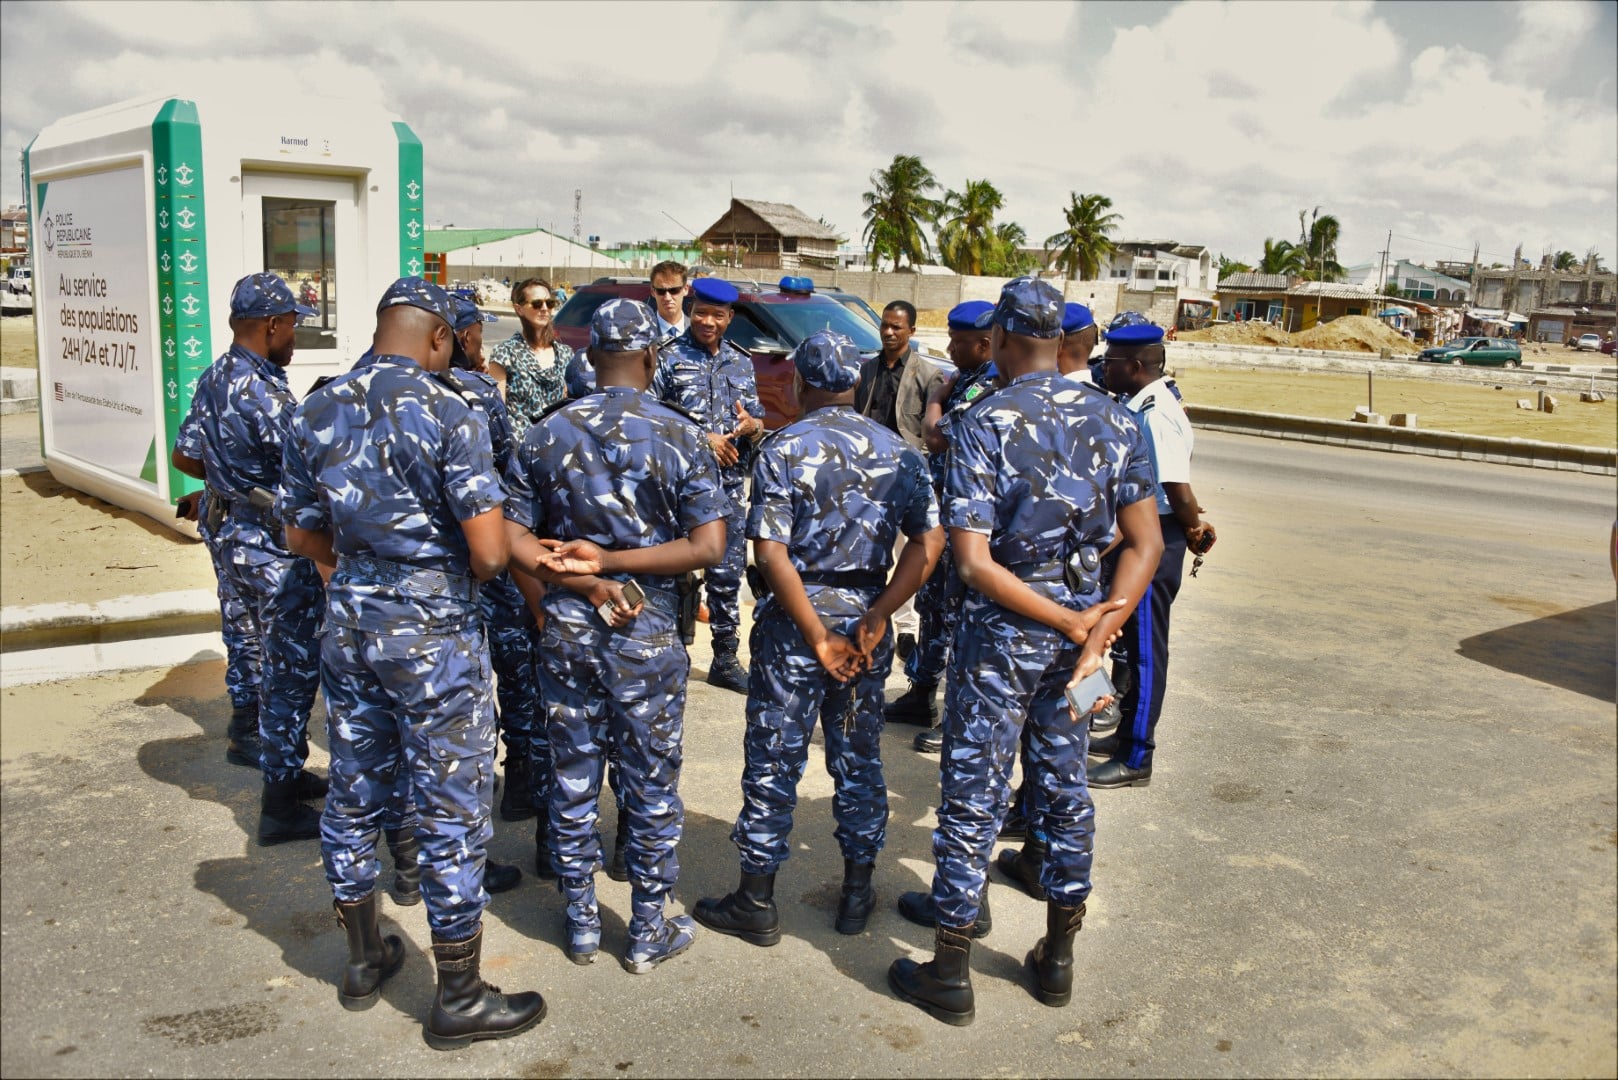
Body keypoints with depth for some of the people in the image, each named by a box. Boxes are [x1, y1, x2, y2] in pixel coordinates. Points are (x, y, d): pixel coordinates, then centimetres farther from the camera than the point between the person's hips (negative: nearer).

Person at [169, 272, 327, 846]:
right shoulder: (265, 391, -22)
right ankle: (280, 808, 8)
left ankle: (287, 771, 34)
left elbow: (184, 456, 14)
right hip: (277, 547, -9)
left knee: (277, 662, 21)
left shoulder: (213, 379, 7)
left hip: (235, 535, 9)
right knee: (293, 670, 0)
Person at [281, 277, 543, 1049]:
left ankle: (364, 959, 36)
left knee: (354, 791, 19)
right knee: (452, 811, 4)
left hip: (349, 620, 7)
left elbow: (301, 534, 11)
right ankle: (460, 1000, 15)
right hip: (432, 632, -6)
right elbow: (489, 553, -20)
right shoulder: (450, 415, -16)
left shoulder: (315, 414, 3)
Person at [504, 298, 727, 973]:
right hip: (649, 637, -3)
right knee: (651, 787, 11)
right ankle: (649, 933, 23)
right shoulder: (681, 436, -8)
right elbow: (707, 546, -14)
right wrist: (610, 560, -13)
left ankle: (581, 925, 28)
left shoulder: (547, 433, -1)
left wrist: (580, 581, -10)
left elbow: (512, 540, -4)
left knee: (573, 782, 14)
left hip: (566, 632, 3)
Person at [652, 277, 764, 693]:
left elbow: (759, 421, 17)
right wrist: (701, 439, -13)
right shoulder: (670, 357, -1)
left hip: (730, 483, 4)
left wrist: (750, 425, -8)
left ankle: (726, 659, 20)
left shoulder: (742, 363, 13)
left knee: (728, 572, 9)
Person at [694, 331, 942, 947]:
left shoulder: (783, 449, -8)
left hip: (795, 618, -3)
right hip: (865, 615, 4)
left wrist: (818, 638, -14)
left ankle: (756, 903, 16)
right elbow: (930, 542, -6)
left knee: (774, 761, 6)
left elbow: (770, 553, -17)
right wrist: (874, 620, -9)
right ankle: (857, 894, 25)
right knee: (859, 758, 15)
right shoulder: (897, 450, 2)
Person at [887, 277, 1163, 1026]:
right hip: (1078, 621, 5)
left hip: (1002, 630, -5)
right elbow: (1145, 543, -2)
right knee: (1066, 785, 17)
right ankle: (1058, 958, 30)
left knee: (973, 795, 5)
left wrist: (1075, 625, -16)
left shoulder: (983, 426, -14)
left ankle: (950, 972, 17)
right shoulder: (1113, 421, 0)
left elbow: (973, 562, -20)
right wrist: (1096, 629, -10)